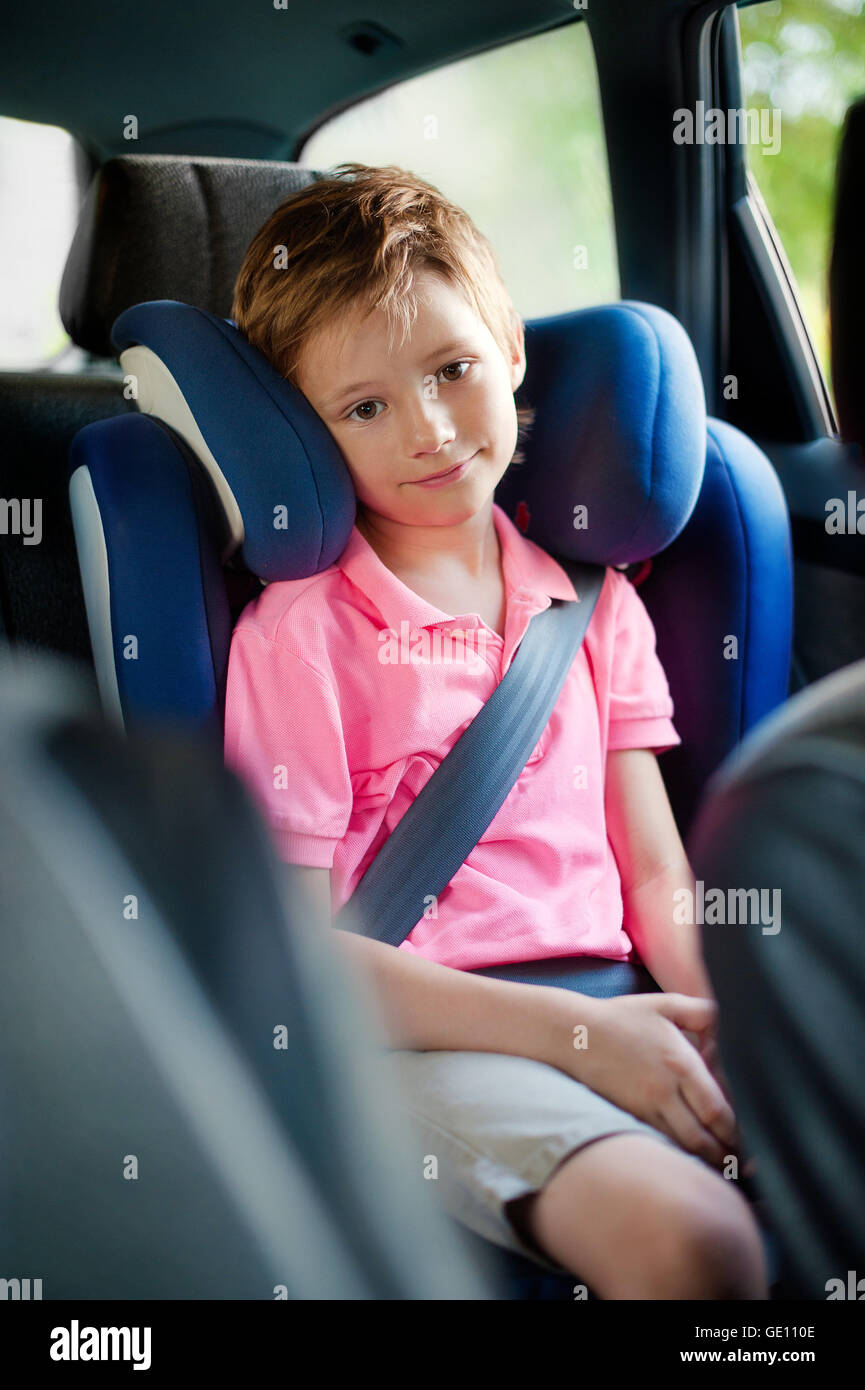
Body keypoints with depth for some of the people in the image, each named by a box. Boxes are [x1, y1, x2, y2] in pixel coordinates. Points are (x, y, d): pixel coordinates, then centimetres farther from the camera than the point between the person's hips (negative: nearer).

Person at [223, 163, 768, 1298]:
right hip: (420, 1034, -5)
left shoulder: (595, 606, 16)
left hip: (616, 1020, 5)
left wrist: (733, 1028, -8)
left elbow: (656, 876, 14)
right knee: (688, 1239, -33)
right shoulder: (300, 631, -1)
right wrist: (571, 1032, -17)